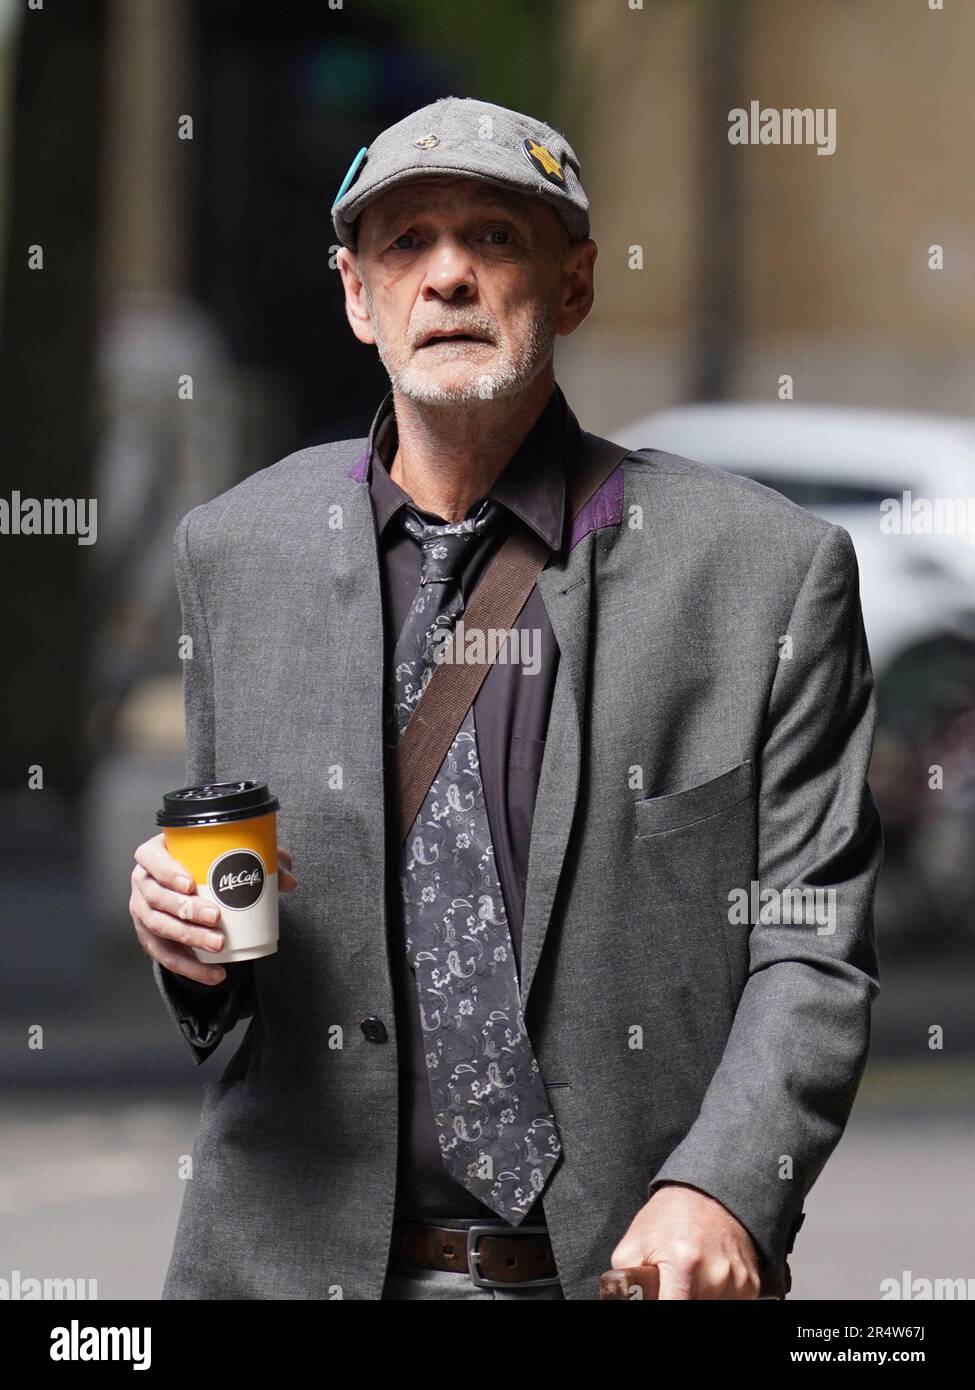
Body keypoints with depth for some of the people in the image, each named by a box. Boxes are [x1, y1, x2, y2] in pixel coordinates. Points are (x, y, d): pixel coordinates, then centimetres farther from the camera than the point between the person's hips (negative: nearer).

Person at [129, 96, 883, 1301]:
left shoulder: (768, 568, -5)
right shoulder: (233, 552, 5)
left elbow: (812, 953, -5)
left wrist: (717, 1193, -19)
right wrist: (188, 925, -8)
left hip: (634, 1261, -2)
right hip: (302, 1257, 3)